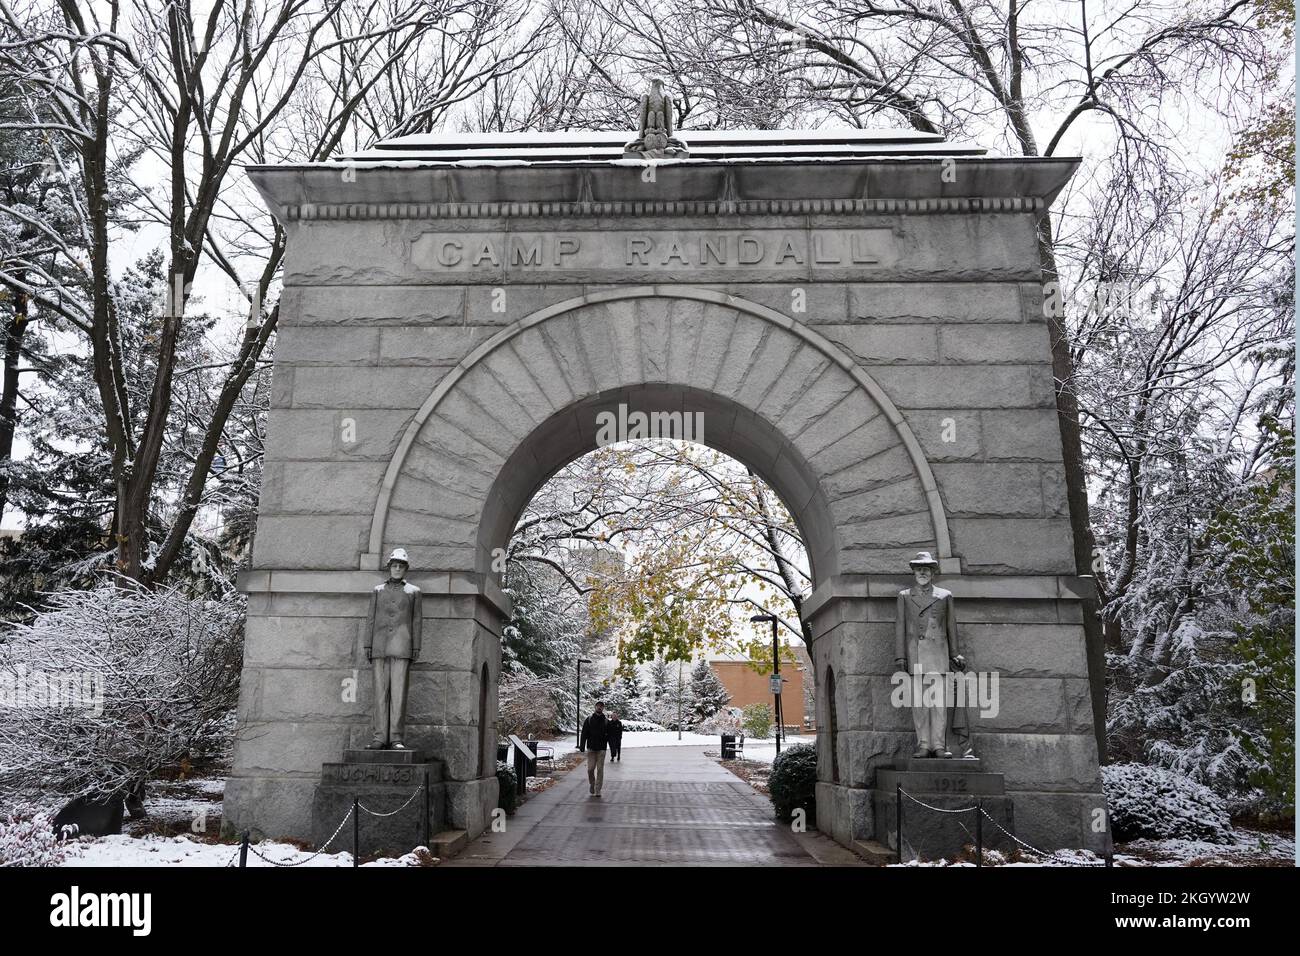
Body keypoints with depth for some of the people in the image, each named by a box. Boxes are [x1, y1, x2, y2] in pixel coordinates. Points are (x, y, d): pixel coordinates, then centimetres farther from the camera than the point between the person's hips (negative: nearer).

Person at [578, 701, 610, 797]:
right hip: (591, 749, 0)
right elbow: (584, 734, 2)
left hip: (601, 749, 0)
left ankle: (598, 791, 5)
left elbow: (610, 736, 8)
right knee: (590, 769, -4)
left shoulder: (606, 722, 7)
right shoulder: (588, 720, 4)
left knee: (600, 770, -2)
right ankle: (592, 784, 23)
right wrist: (582, 746, -8)